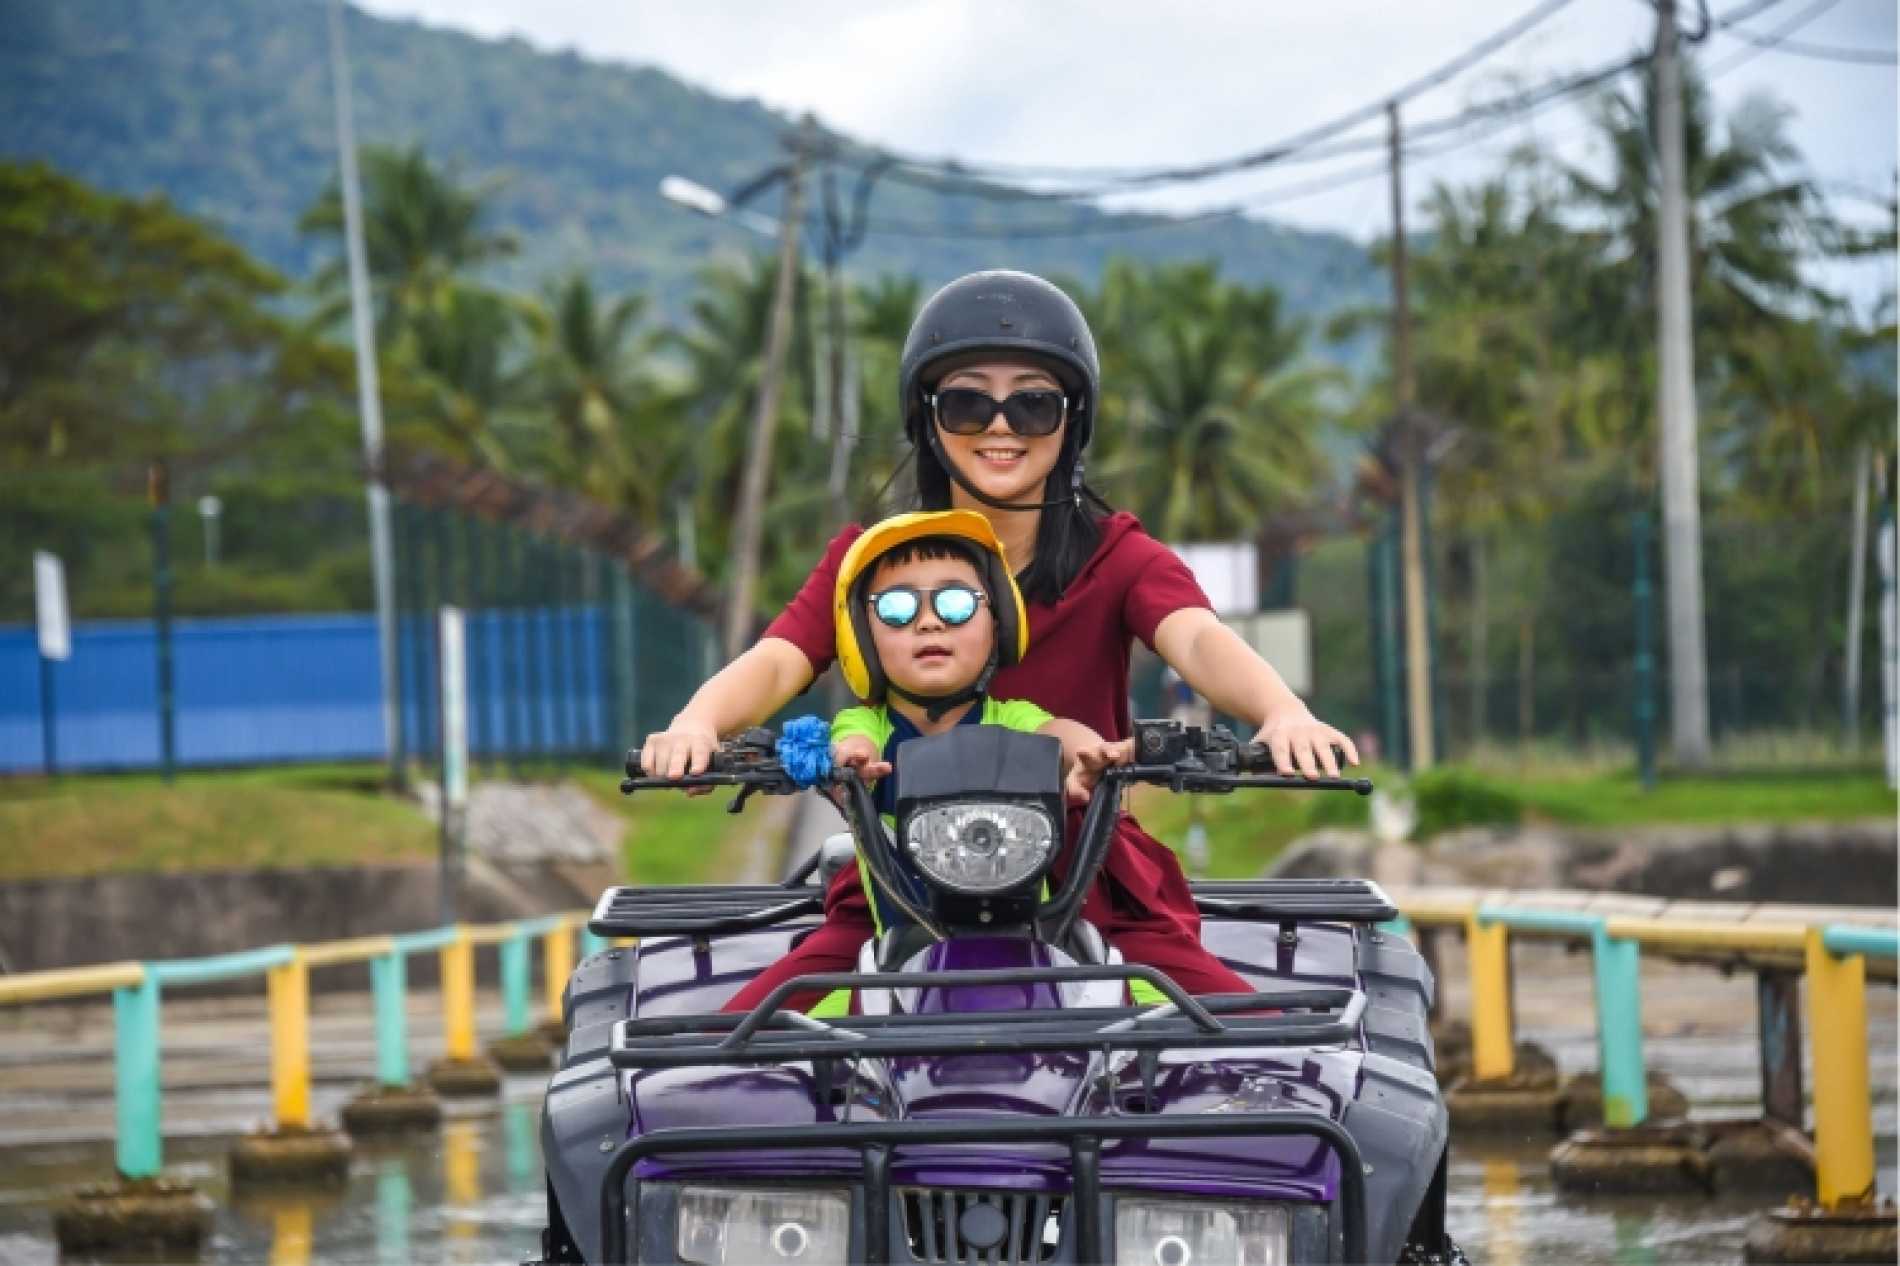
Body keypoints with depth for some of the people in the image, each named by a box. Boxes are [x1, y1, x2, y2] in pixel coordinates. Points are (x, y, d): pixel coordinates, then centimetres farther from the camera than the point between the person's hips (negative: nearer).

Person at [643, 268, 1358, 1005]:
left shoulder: (1120, 560, 5)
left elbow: (1198, 641, -15)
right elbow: (776, 661, -8)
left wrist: (1283, 714, -39)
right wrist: (696, 725, -33)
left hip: (1094, 903, -1)